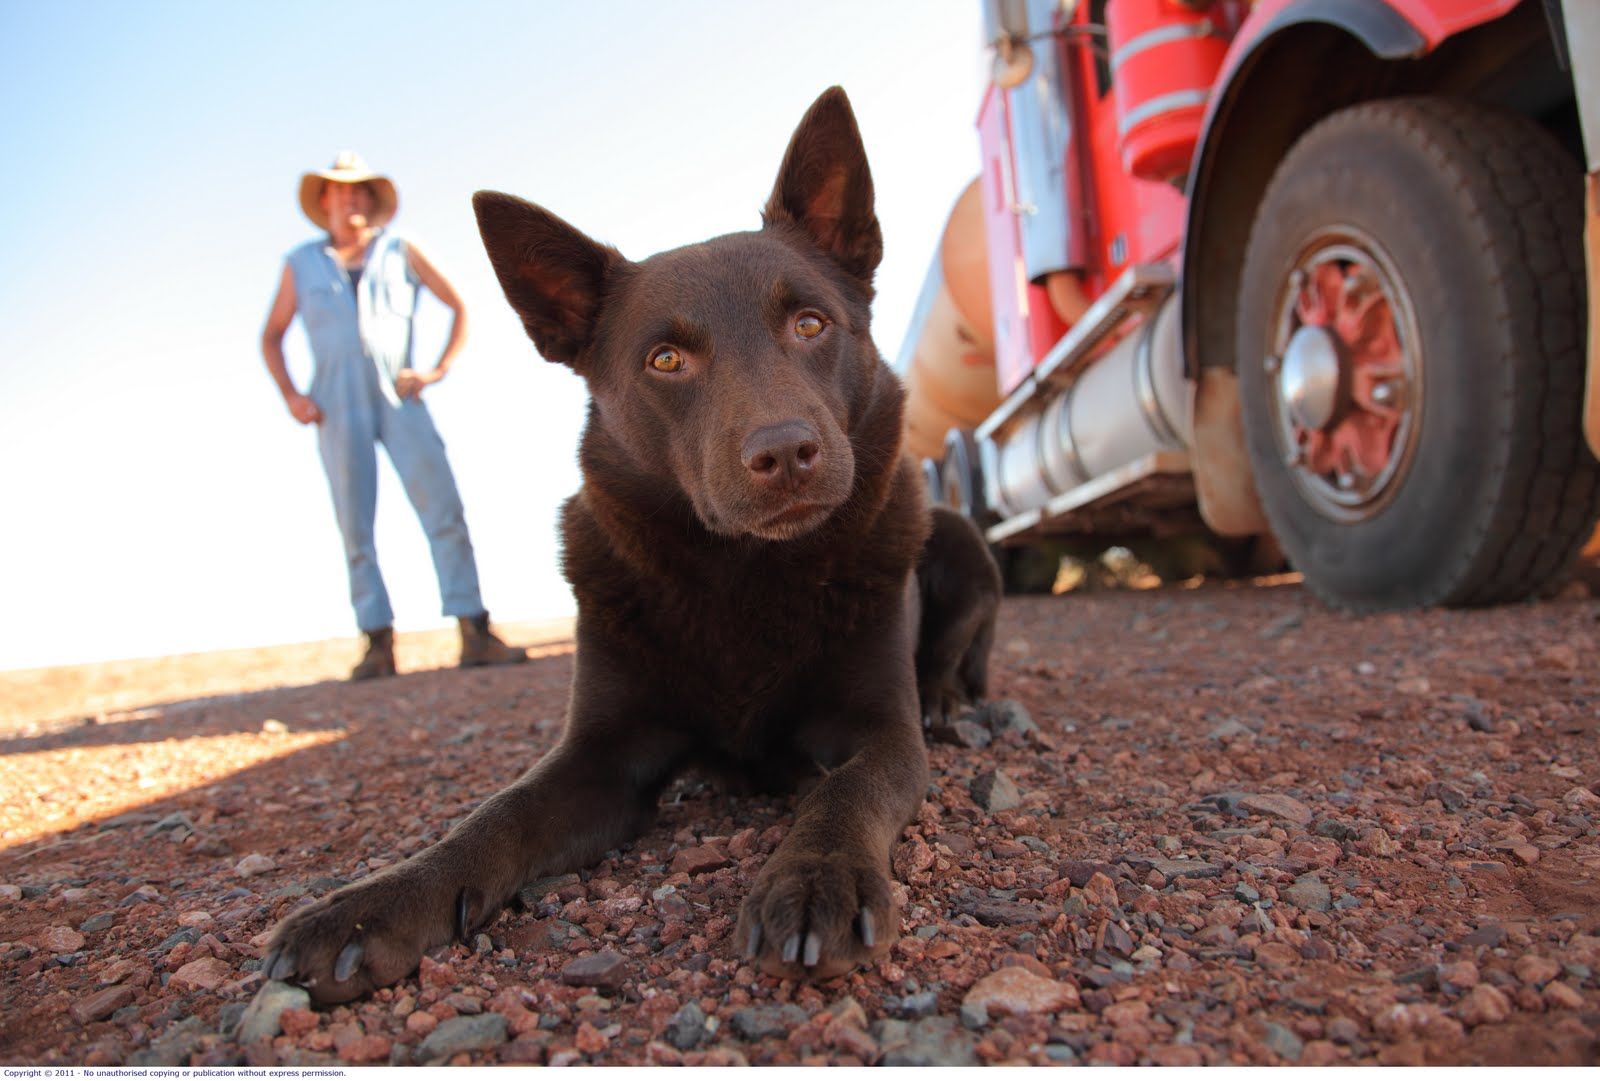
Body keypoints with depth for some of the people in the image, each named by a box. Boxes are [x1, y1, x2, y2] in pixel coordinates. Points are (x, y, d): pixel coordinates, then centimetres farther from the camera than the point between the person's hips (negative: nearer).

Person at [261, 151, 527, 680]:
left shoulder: (400, 251, 12)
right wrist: (289, 395, 3)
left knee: (443, 509, -13)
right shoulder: (302, 264, 15)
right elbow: (271, 336, 20)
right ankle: (378, 643, 0)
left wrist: (438, 370, -1)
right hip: (338, 410, 1)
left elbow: (460, 307, 12)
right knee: (355, 527, -3)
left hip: (399, 399, -1)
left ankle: (475, 634, -14)